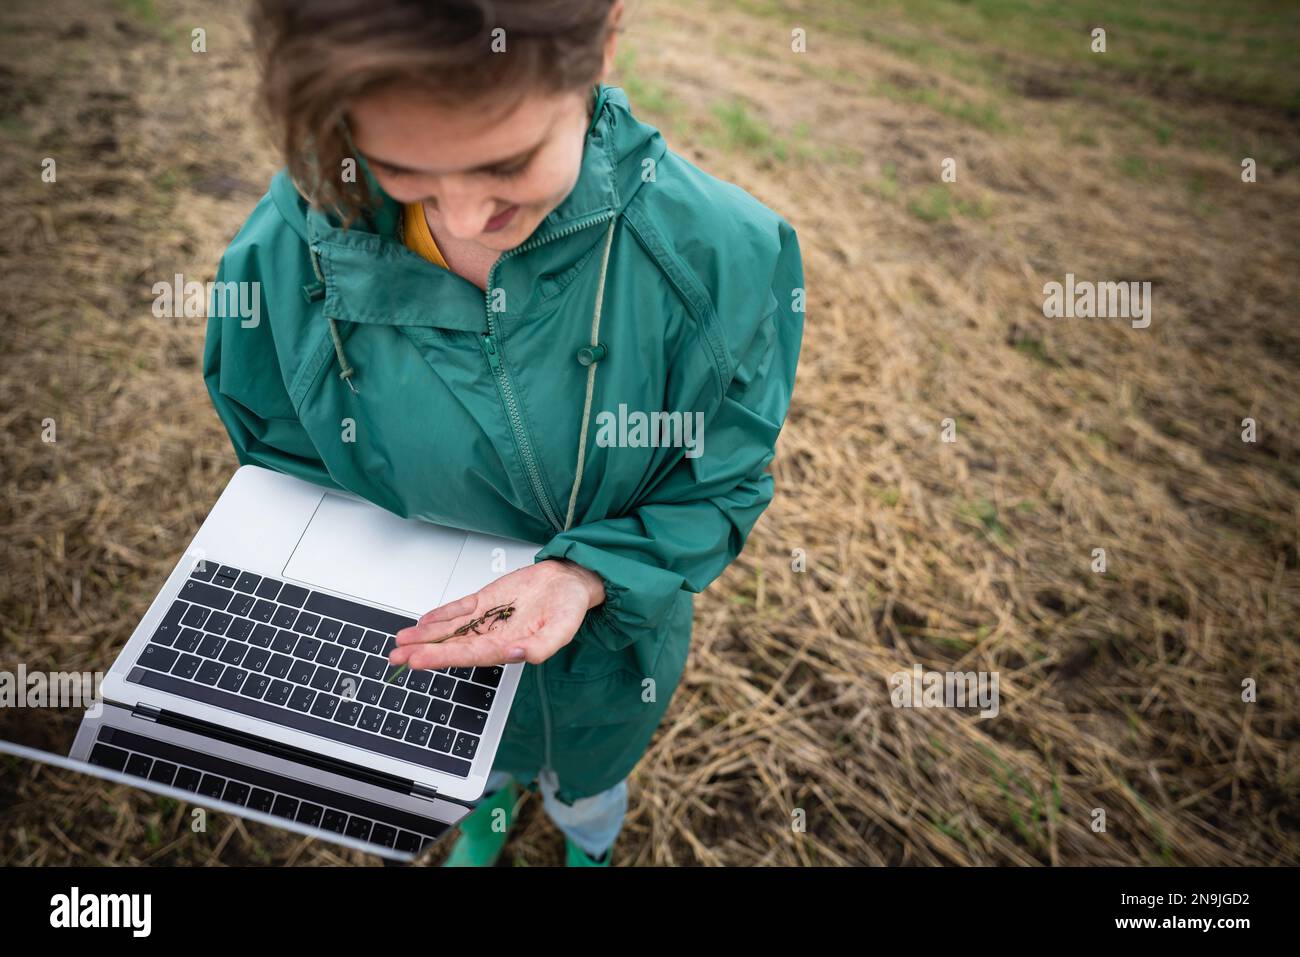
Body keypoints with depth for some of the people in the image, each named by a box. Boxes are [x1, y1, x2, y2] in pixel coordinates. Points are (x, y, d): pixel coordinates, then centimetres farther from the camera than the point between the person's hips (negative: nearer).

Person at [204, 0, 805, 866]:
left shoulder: (722, 253, -33)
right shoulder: (284, 253, -27)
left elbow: (721, 488, -20)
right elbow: (282, 459, -7)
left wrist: (587, 573, -37)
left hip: (608, 640, -1)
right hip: (419, 635, 2)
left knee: (587, 785, 34)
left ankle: (590, 847, 74)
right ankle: (490, 807, 78)